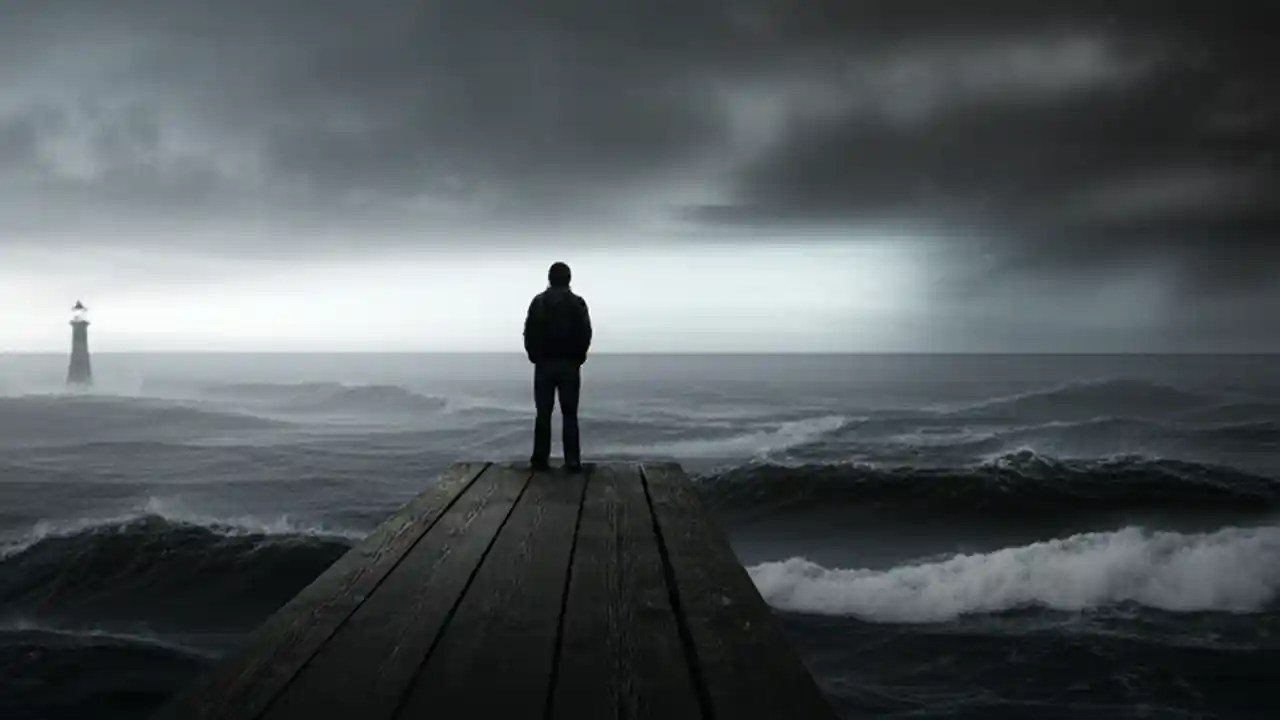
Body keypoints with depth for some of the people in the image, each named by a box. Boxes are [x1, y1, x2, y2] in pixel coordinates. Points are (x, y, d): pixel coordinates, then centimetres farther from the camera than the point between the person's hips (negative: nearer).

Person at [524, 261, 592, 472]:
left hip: (544, 364, 1)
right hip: (569, 365, 0)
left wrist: (535, 357, 10)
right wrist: (578, 358, 8)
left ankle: (541, 459, 4)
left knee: (543, 414, 6)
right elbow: (586, 334, -3)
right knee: (570, 414, 2)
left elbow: (529, 333, -1)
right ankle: (572, 461, -3)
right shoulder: (577, 303, -2)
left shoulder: (539, 302, 0)